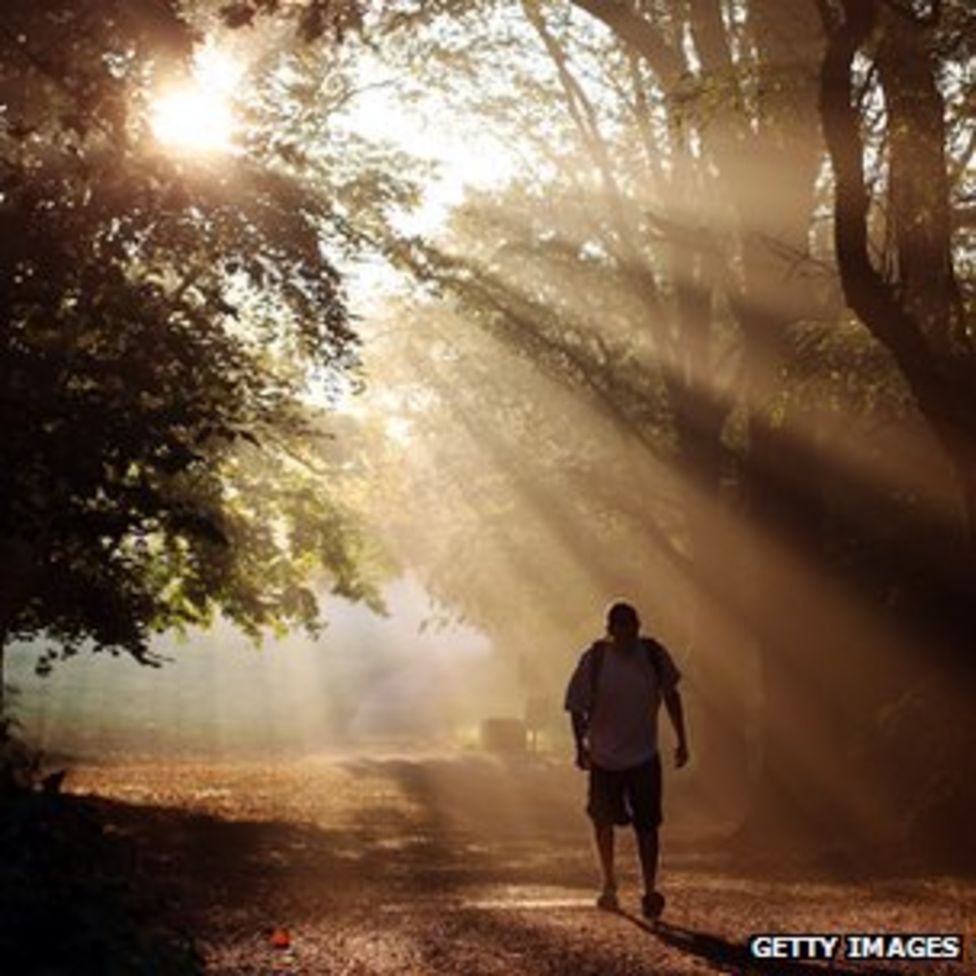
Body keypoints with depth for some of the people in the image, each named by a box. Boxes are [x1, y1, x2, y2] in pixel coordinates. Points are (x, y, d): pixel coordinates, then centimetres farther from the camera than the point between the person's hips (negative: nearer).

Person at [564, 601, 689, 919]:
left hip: (644, 757, 0)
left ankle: (650, 891, -2)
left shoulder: (653, 654, -8)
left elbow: (671, 695, 4)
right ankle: (609, 884, 35)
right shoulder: (594, 659, -14)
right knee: (604, 821, 16)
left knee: (647, 824, -7)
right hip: (604, 757, 0)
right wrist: (580, 746, -11)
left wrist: (681, 741, 5)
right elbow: (577, 705, -7)